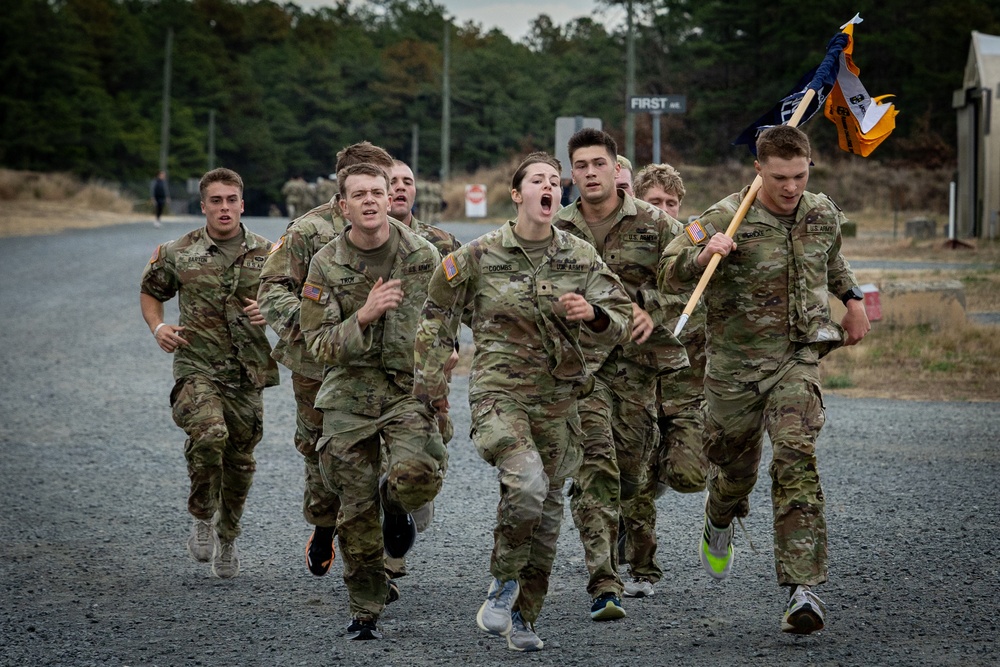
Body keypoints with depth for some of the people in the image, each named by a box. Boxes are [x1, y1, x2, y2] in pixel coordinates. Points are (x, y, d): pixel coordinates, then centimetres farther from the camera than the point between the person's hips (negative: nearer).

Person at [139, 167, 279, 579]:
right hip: (196, 366, -3)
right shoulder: (178, 254, 2)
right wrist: (157, 328, -1)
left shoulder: (267, 255, 5)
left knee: (239, 460, 10)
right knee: (208, 435, -28)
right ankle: (202, 519, -6)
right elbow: (150, 292, 18)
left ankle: (227, 539, 31)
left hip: (247, 372, 3)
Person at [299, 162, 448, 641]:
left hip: (409, 388, -1)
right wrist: (364, 317, -23)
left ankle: (394, 500, 11)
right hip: (349, 395, 1)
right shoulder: (326, 265, -3)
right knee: (356, 513, 2)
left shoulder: (422, 255, -3)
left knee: (418, 476, -27)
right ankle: (365, 613, 17)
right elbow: (320, 346, -7)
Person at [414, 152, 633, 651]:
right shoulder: (479, 256, -3)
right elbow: (436, 320, 7)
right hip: (498, 390, -4)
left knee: (546, 511, 9)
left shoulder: (581, 258, 4)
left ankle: (522, 617, 24)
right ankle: (504, 582, -4)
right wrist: (431, 386, 6)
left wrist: (592, 315, -17)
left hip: (558, 398, 4)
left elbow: (621, 324, 5)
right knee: (527, 482, -27)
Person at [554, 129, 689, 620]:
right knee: (594, 462, -17)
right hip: (578, 361, 0)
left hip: (638, 361, 1)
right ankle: (604, 584, -20)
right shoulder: (555, 231, 8)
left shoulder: (654, 225, 3)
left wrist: (654, 314, -10)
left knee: (630, 472, 5)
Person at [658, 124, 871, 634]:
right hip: (735, 364, -1)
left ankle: (803, 588, -23)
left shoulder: (823, 213, 2)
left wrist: (852, 299, 23)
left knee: (795, 459, -19)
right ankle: (719, 520, 54)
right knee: (734, 466, 14)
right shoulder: (724, 220, -13)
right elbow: (670, 274, -16)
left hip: (798, 358, 1)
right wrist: (702, 254, -35)